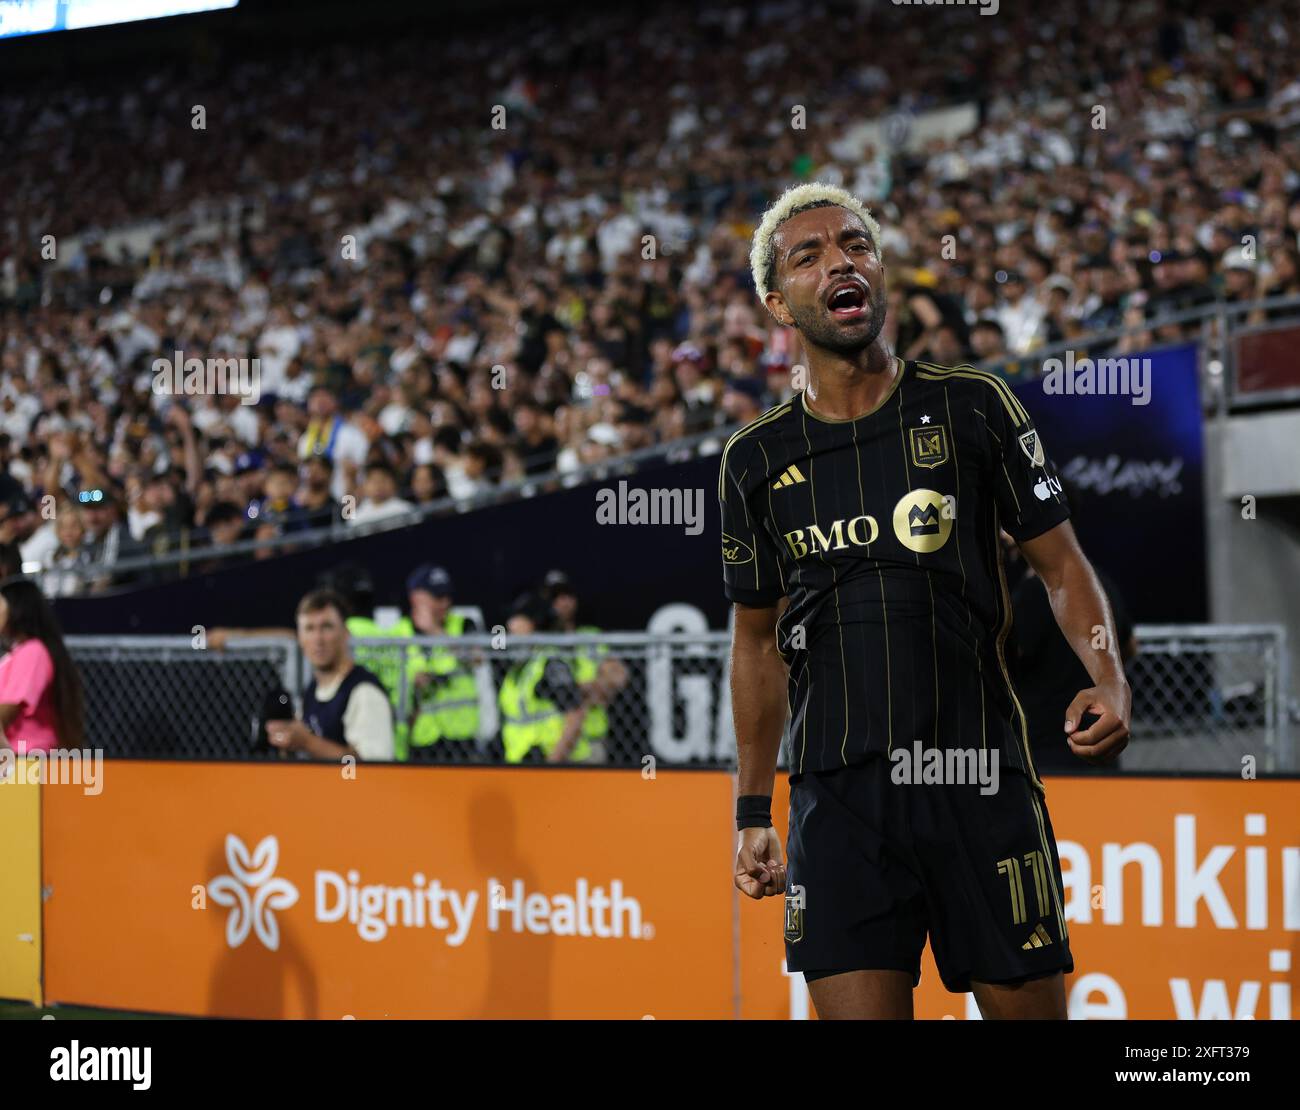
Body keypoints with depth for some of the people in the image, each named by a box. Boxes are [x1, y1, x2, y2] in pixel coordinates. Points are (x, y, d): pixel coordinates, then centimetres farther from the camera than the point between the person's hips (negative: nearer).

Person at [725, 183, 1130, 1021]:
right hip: (838, 798, 1)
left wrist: (1109, 682, -13)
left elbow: (1062, 566, 6)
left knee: (1029, 1005, -1)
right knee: (857, 1008, -6)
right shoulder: (757, 458, 9)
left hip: (981, 780, -1)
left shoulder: (973, 407, 4)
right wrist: (753, 814, 15)